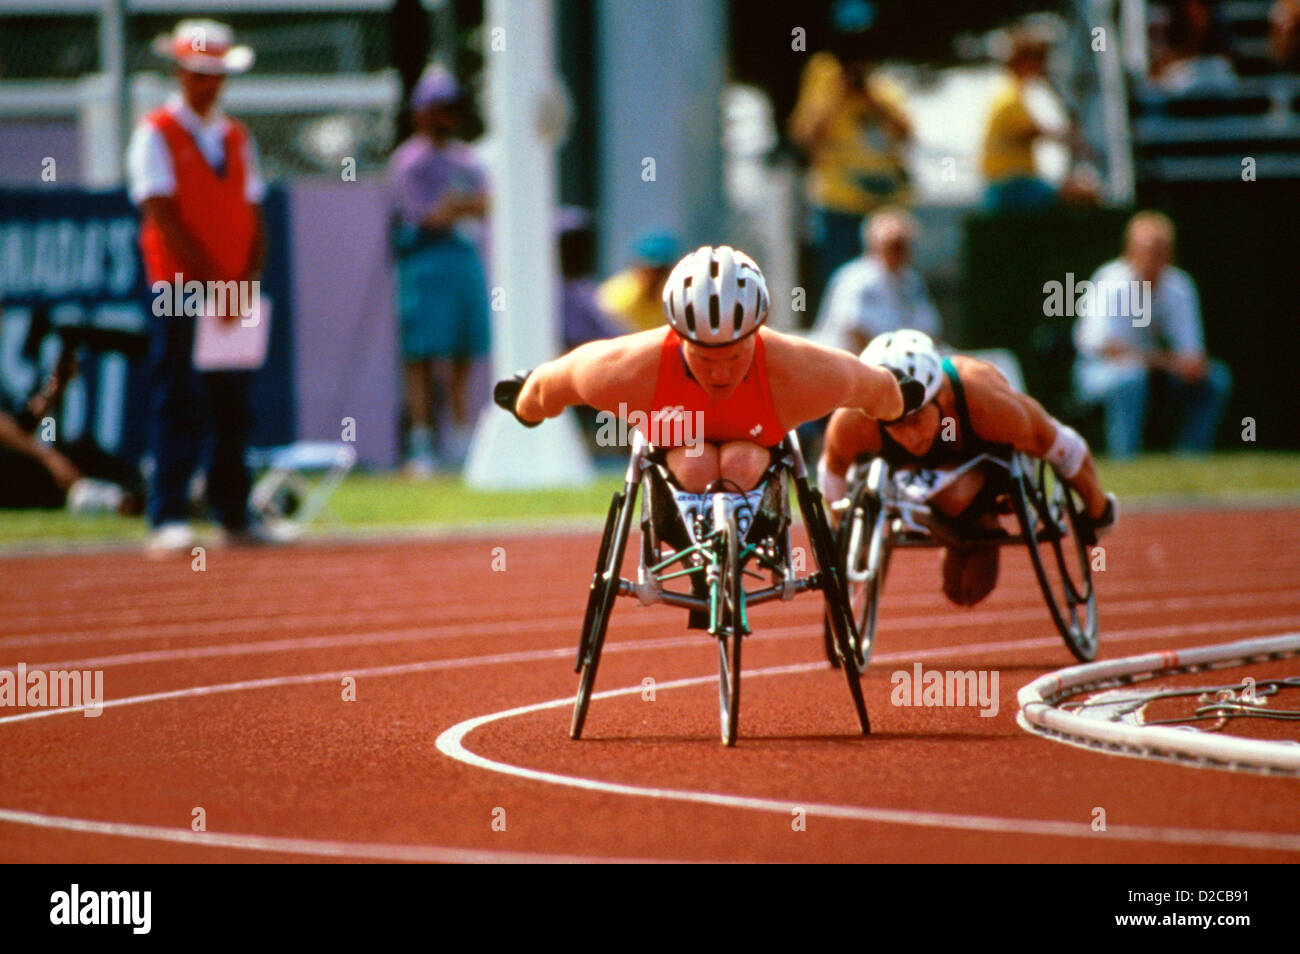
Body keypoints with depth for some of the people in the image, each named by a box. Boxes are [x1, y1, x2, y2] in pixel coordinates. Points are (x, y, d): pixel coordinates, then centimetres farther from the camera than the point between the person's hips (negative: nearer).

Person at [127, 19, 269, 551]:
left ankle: (234, 517, 13)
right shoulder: (156, 134, -2)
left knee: (234, 408, 7)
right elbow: (164, 215, -10)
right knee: (177, 408, -9)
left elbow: (254, 217, 14)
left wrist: (248, 283, -3)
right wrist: (212, 283, -15)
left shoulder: (236, 138, 17)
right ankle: (168, 521, -11)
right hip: (180, 289, -6)